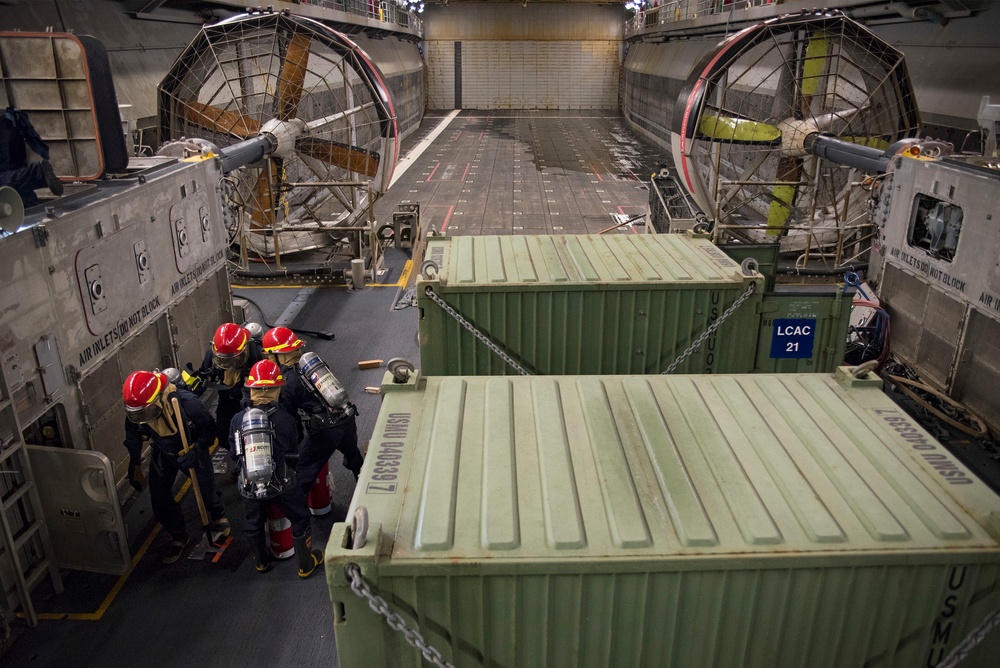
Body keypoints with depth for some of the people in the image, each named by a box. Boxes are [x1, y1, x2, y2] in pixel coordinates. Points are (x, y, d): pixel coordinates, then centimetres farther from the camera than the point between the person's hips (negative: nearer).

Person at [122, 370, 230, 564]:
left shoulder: (187, 403, -38)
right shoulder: (134, 413, -24)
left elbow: (209, 429, -21)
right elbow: (133, 441, -3)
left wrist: (194, 451, -30)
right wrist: (135, 467, 6)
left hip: (193, 451, -3)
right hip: (163, 454, 3)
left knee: (207, 492, 8)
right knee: (160, 499, 2)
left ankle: (217, 514, 44)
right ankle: (178, 537, 26)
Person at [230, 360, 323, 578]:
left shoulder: (237, 419, -10)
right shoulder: (283, 417, -15)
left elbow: (233, 453, 1)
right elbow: (293, 447, 0)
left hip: (250, 486, 3)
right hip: (281, 484, -2)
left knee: (254, 524, 27)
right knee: (300, 520, 19)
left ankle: (261, 562, 49)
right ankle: (306, 564, 32)